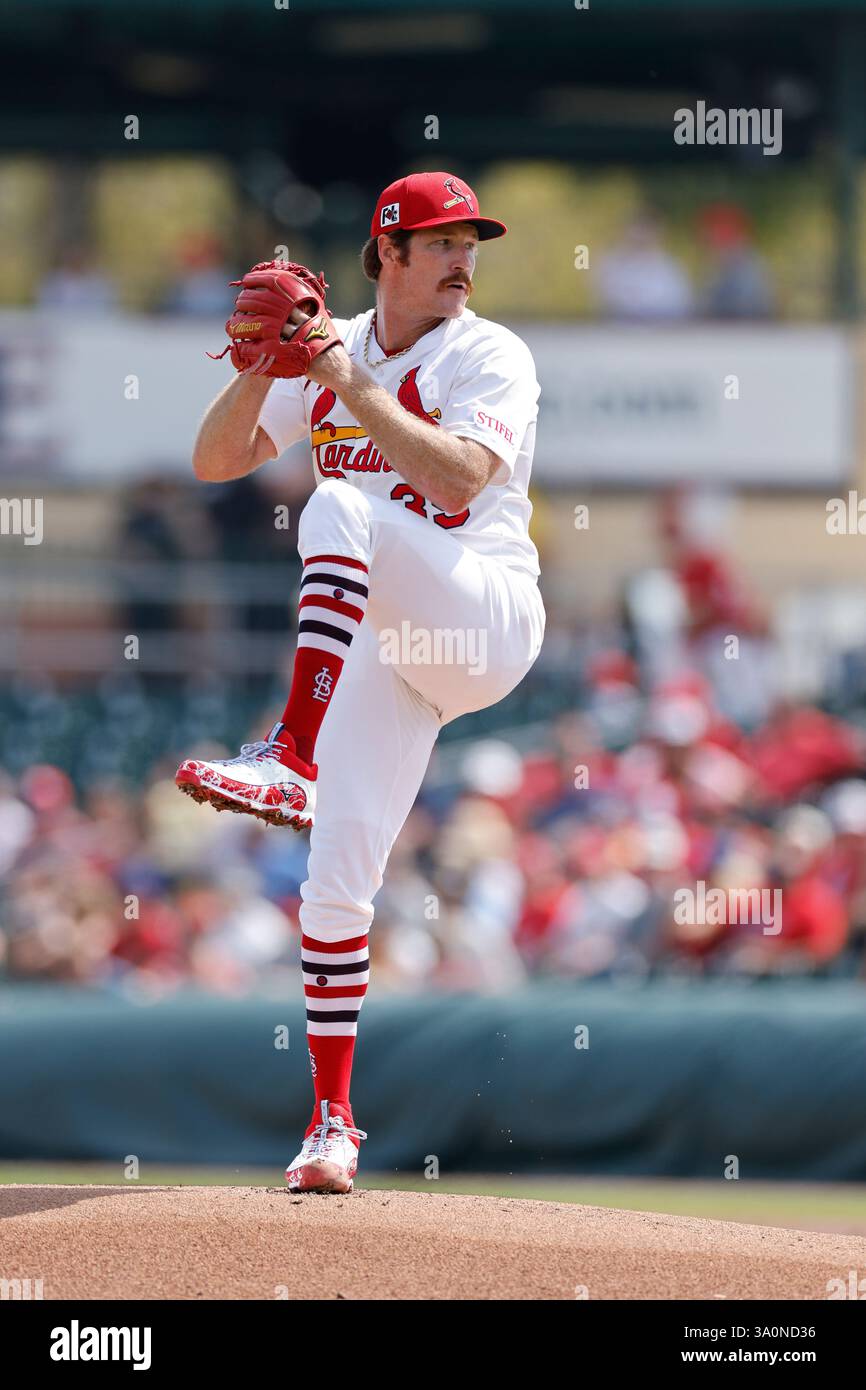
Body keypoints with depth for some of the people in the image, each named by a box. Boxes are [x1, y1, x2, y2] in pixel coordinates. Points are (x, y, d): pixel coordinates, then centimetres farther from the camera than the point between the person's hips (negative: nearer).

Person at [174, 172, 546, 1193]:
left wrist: (356, 384, -19)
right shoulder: (329, 354, 12)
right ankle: (333, 1122, 3)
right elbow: (215, 461, 9)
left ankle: (294, 755, -38)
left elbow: (460, 476, -21)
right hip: (386, 651, 5)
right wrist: (256, 371, -9)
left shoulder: (490, 357, -4)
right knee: (337, 870, -5)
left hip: (488, 621, -5)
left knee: (340, 509, -31)